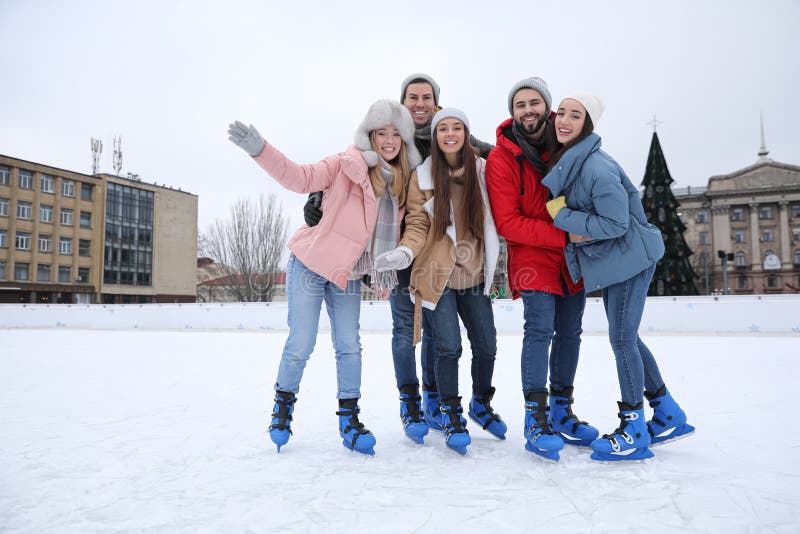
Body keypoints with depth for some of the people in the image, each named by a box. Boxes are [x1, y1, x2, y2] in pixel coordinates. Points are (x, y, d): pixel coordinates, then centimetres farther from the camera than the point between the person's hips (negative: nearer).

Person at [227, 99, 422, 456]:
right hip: (310, 265, -4)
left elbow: (391, 233, 12)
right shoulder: (347, 165, -10)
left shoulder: (402, 181, 6)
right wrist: (259, 149, -34)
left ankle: (349, 419, 17)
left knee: (349, 346, 4)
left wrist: (385, 275, 7)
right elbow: (301, 178, -20)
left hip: (348, 275, 5)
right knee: (300, 345, 0)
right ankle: (283, 405, 25)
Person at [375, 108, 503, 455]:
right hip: (437, 274, -3)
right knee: (450, 347, -7)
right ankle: (450, 414, 16)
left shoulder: (481, 170, 4)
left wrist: (492, 262, 5)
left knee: (486, 345, 8)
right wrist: (405, 252, -20)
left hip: (474, 275, 3)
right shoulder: (422, 175, -1)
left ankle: (480, 403, 35)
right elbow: (418, 224, -2)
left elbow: (491, 220, 11)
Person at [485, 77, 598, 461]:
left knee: (570, 332, 9)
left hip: (573, 257, 5)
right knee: (540, 330, -15)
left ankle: (561, 411, 24)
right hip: (532, 256, -5)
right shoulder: (501, 158, -10)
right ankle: (536, 418, -4)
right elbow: (508, 222, -15)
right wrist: (564, 236, -21)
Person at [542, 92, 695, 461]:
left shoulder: (596, 166, -22)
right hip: (609, 261, 9)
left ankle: (634, 431, 11)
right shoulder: (564, 162, 6)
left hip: (629, 257, -9)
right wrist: (577, 231, -2)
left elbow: (616, 223, -23)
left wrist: (563, 217, -18)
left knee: (622, 339, -4)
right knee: (626, 338, 15)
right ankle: (669, 416, 30)